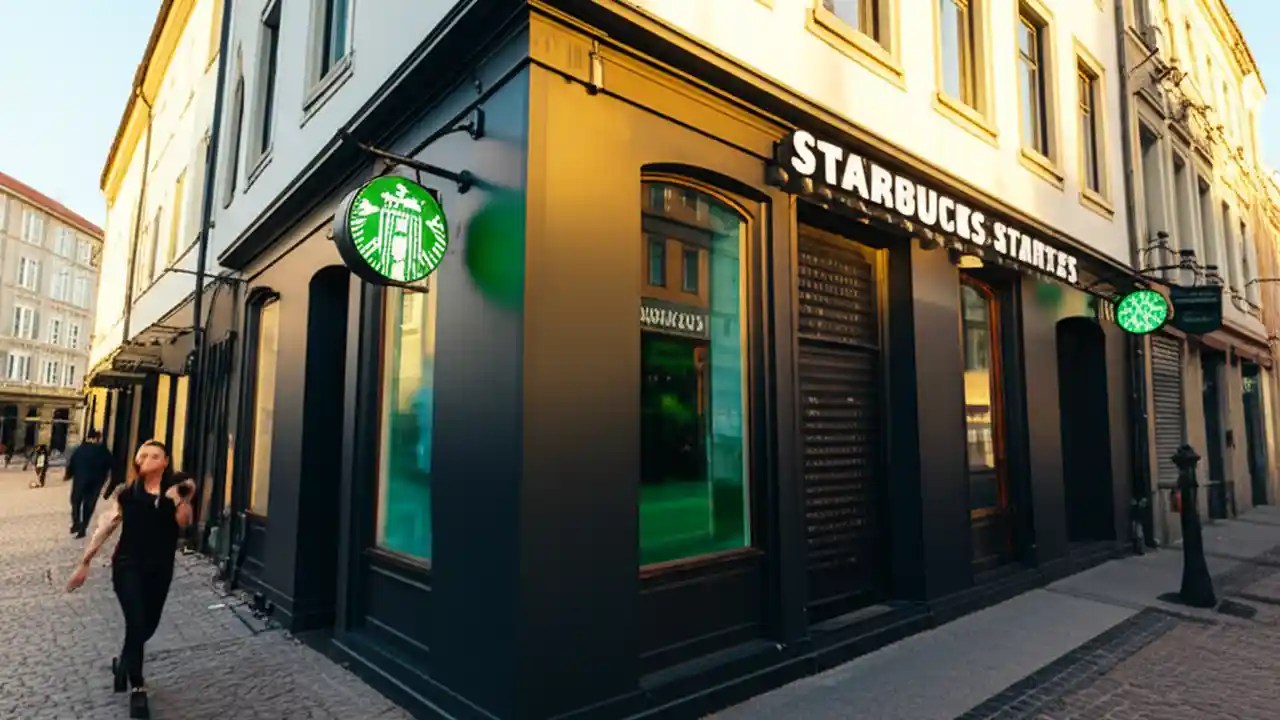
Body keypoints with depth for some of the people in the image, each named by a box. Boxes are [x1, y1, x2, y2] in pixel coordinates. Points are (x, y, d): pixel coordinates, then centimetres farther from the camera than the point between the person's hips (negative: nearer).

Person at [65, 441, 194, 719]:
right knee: (136, 623, -9)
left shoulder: (176, 489, -2)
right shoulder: (127, 492, -3)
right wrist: (85, 563, 2)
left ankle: (123, 662, 45)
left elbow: (184, 523, -12)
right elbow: (106, 526, 2)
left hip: (161, 568, 2)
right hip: (128, 565, -2)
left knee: (149, 624, 14)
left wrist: (182, 500, -28)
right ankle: (138, 689, 7)